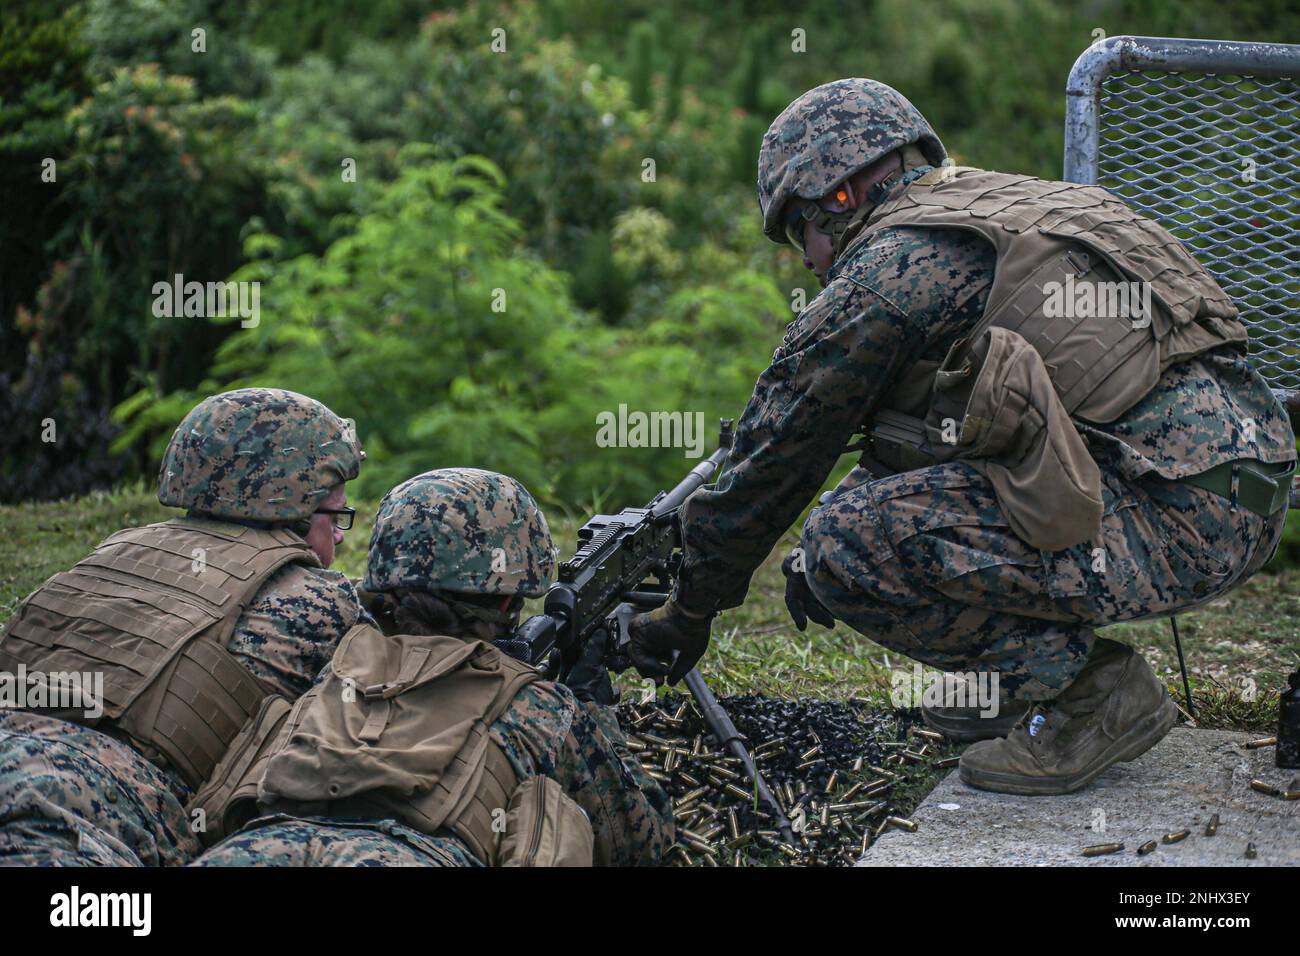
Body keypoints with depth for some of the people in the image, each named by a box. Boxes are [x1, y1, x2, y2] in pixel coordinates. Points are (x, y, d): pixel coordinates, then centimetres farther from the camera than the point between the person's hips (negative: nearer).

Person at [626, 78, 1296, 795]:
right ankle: (1025, 677, 18)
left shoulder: (885, 269, -4)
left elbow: (777, 455, 5)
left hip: (1179, 518, -9)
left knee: (848, 545, -13)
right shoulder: (1005, 204, 24)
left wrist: (689, 612, 16)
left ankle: (1088, 691, -5)